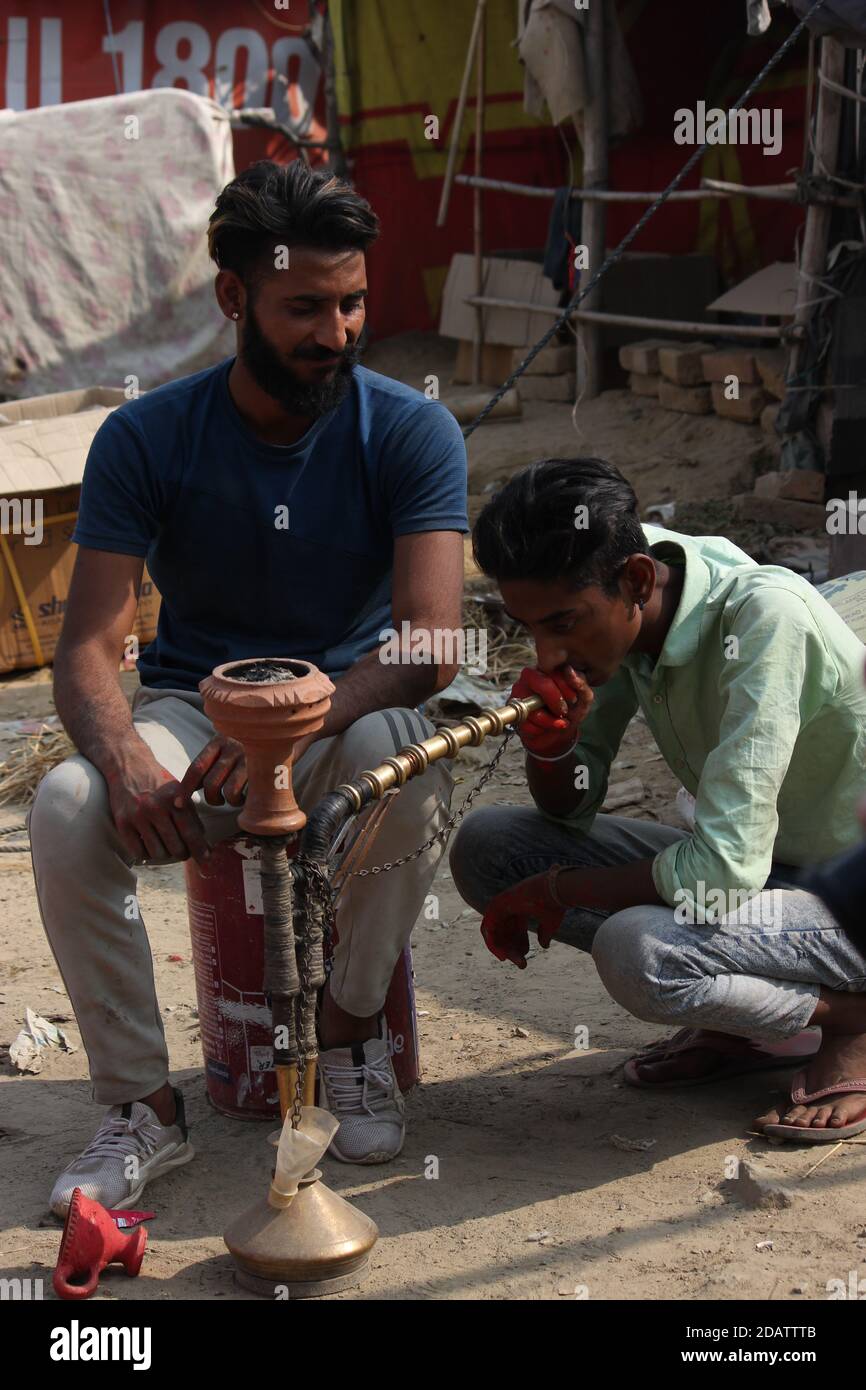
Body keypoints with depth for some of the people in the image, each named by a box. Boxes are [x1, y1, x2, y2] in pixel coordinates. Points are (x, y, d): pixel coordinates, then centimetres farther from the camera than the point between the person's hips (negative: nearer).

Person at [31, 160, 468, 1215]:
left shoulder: (411, 433, -10)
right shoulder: (145, 439, -7)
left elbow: (429, 648, -21)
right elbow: (87, 648, -13)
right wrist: (124, 758, -36)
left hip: (353, 705, -1)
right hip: (191, 705, 1)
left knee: (405, 758, -36)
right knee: (67, 809, -30)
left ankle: (353, 1028, -9)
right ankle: (141, 1104, -11)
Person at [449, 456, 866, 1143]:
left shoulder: (764, 616, -30)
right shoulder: (619, 612, -7)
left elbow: (725, 866, -33)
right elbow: (572, 811, 3)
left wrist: (547, 895, -20)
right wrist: (549, 744, -21)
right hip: (755, 866, 8)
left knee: (637, 953, -34)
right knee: (486, 844, -4)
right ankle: (754, 1018, 4)